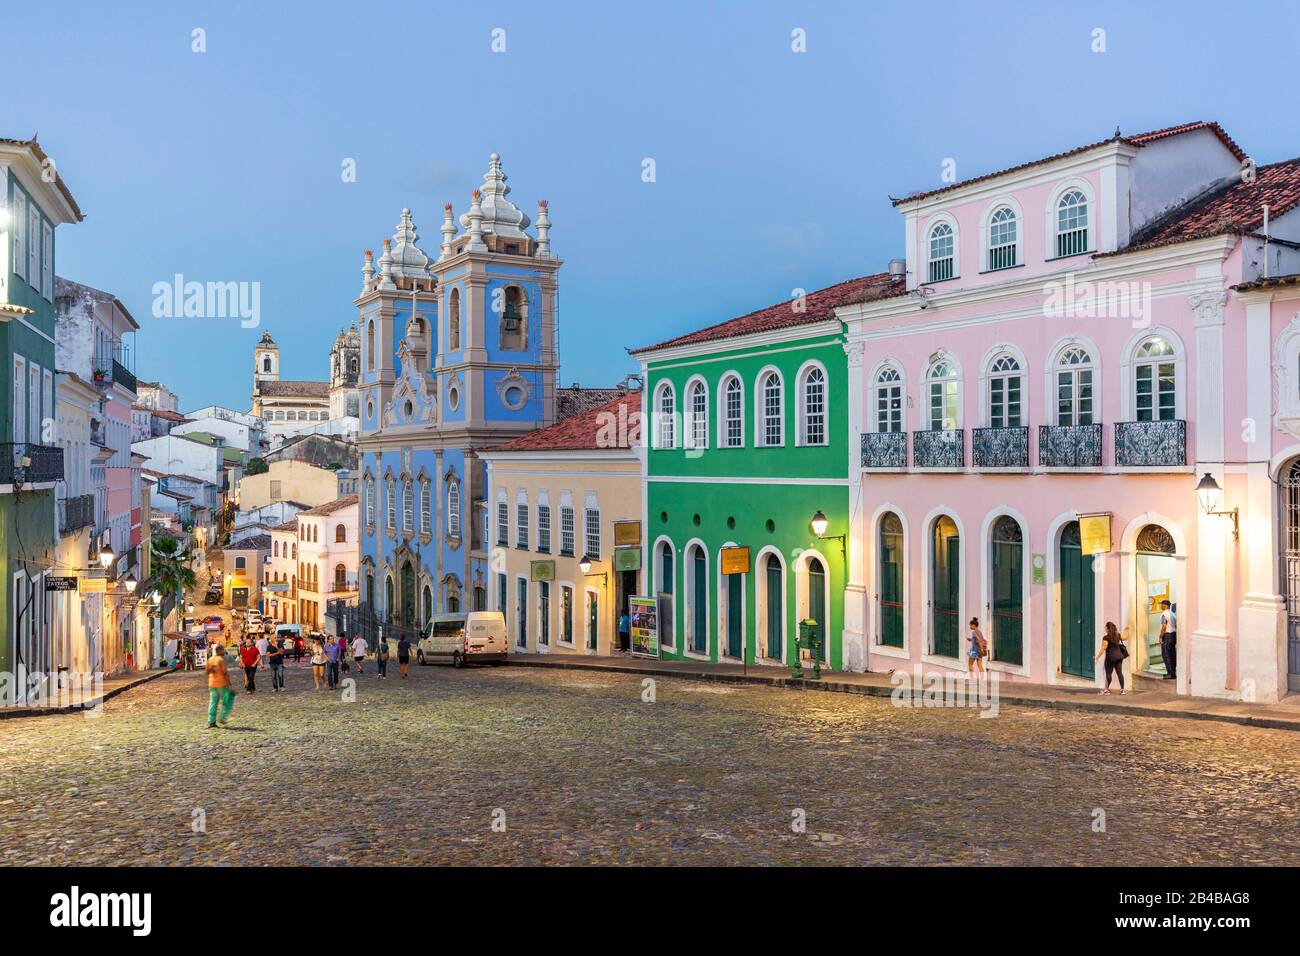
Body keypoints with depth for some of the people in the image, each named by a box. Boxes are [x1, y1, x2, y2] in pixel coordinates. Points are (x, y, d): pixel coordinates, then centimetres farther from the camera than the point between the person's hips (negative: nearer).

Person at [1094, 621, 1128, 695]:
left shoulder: (1106, 637, -14)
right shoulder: (1118, 635, 6)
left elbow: (1103, 648, -18)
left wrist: (1097, 657, -15)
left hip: (1111, 657, -6)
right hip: (1119, 656, 6)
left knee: (1108, 673, 1)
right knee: (1119, 672, 7)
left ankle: (1106, 689, 7)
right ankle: (1122, 689, 8)